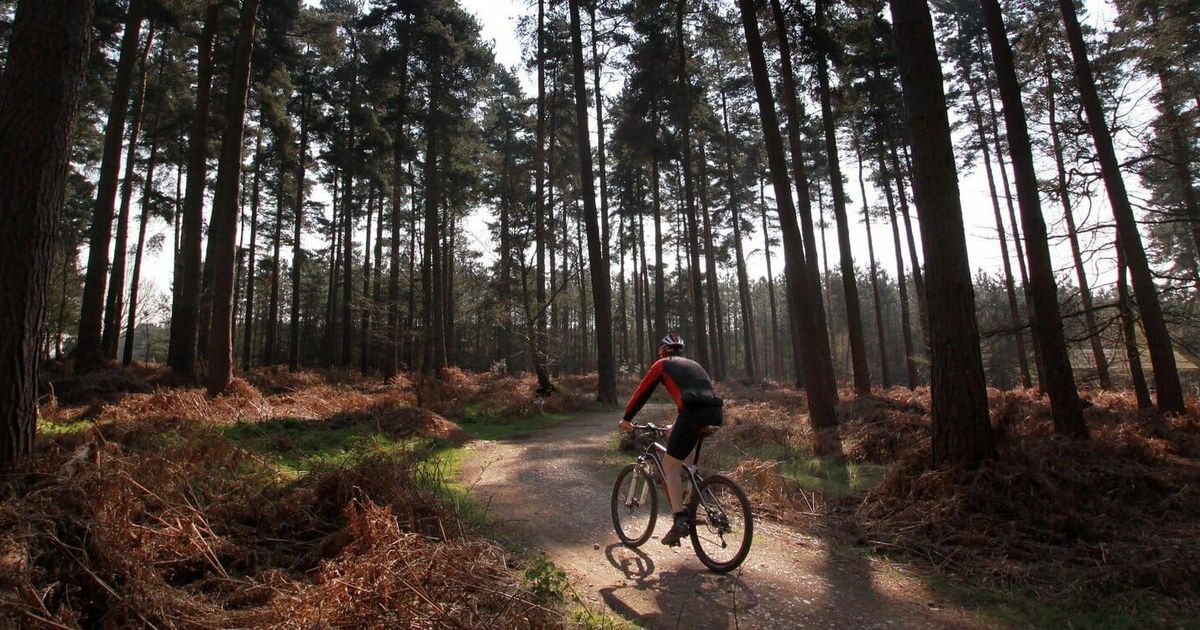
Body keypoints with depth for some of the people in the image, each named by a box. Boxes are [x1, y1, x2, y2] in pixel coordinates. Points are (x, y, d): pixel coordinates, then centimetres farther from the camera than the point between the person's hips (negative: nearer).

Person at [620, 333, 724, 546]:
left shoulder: (662, 364, 17)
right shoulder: (693, 364, 33)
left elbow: (642, 392, 17)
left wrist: (626, 419, 28)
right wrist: (677, 425, 51)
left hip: (693, 414, -6)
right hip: (715, 414, 6)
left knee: (670, 466, 4)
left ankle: (680, 520, -7)